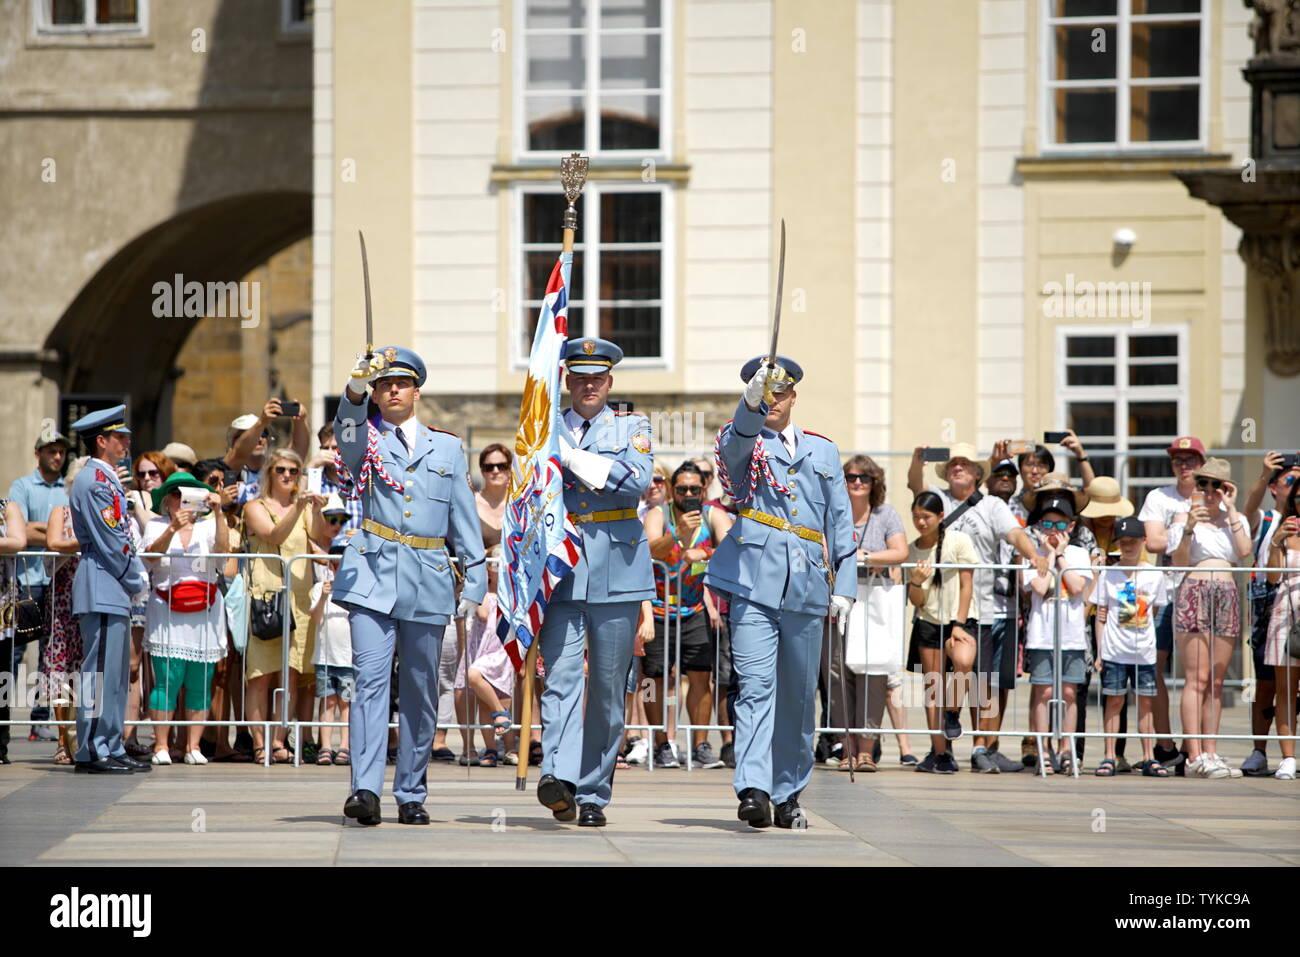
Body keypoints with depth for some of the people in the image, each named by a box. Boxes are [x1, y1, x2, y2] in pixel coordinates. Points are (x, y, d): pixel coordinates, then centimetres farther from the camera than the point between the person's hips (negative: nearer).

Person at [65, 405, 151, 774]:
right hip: (102, 590, -11)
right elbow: (108, 540, -16)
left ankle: (110, 749, 14)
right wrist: (136, 579, -7)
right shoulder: (92, 481, -13)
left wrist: (137, 575, 10)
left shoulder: (107, 479, 19)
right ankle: (92, 753, -9)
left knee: (116, 674, 11)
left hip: (114, 592, 11)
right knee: (101, 670, -10)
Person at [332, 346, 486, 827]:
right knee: (371, 679, -15)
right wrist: (355, 391, -38)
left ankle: (411, 795, 15)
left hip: (428, 583, 2)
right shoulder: (366, 440, 8)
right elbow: (348, 432, -18)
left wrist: (475, 578, 8)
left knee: (420, 691, 7)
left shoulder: (447, 447, 14)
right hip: (373, 575, -2)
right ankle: (365, 789, -22)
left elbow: (464, 517, 14)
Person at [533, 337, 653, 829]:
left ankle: (592, 794, 10)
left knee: (608, 686, 3)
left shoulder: (631, 427, 9)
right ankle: (557, 776, -31)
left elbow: (638, 480, -10)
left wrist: (572, 456, -12)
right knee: (560, 673, -17)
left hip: (617, 566, 0)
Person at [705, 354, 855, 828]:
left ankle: (788, 794, 19)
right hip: (755, 583, -4)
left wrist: (844, 586, 10)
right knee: (755, 688, -15)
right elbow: (735, 444, -19)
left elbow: (841, 523, 17)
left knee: (798, 697, 9)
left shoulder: (823, 450, 18)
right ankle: (753, 791, -25)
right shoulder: (742, 443, 8)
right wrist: (751, 404, -39)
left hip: (807, 589, 4)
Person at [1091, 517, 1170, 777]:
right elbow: (1101, 616, 4)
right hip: (1114, 649, -1)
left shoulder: (1154, 575, 5)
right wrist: (1100, 652, 0)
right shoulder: (1108, 575, 2)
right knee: (1114, 700, 1)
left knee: (1146, 702, 4)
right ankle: (1109, 757, 5)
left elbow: (1157, 613, 10)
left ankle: (1148, 758, 10)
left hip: (1145, 650, 1)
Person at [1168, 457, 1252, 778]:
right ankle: (1194, 755, -14)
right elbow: (1178, 562, -3)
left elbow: (1244, 551, -3)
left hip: (1227, 595, 4)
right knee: (1197, 679, -10)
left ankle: (1209, 752, 7)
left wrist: (1231, 510, 0)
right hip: (1194, 593, -4)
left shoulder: (1236, 520, 16)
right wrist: (1188, 529, -17)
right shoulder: (1185, 517, 6)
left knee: (1216, 681, 5)